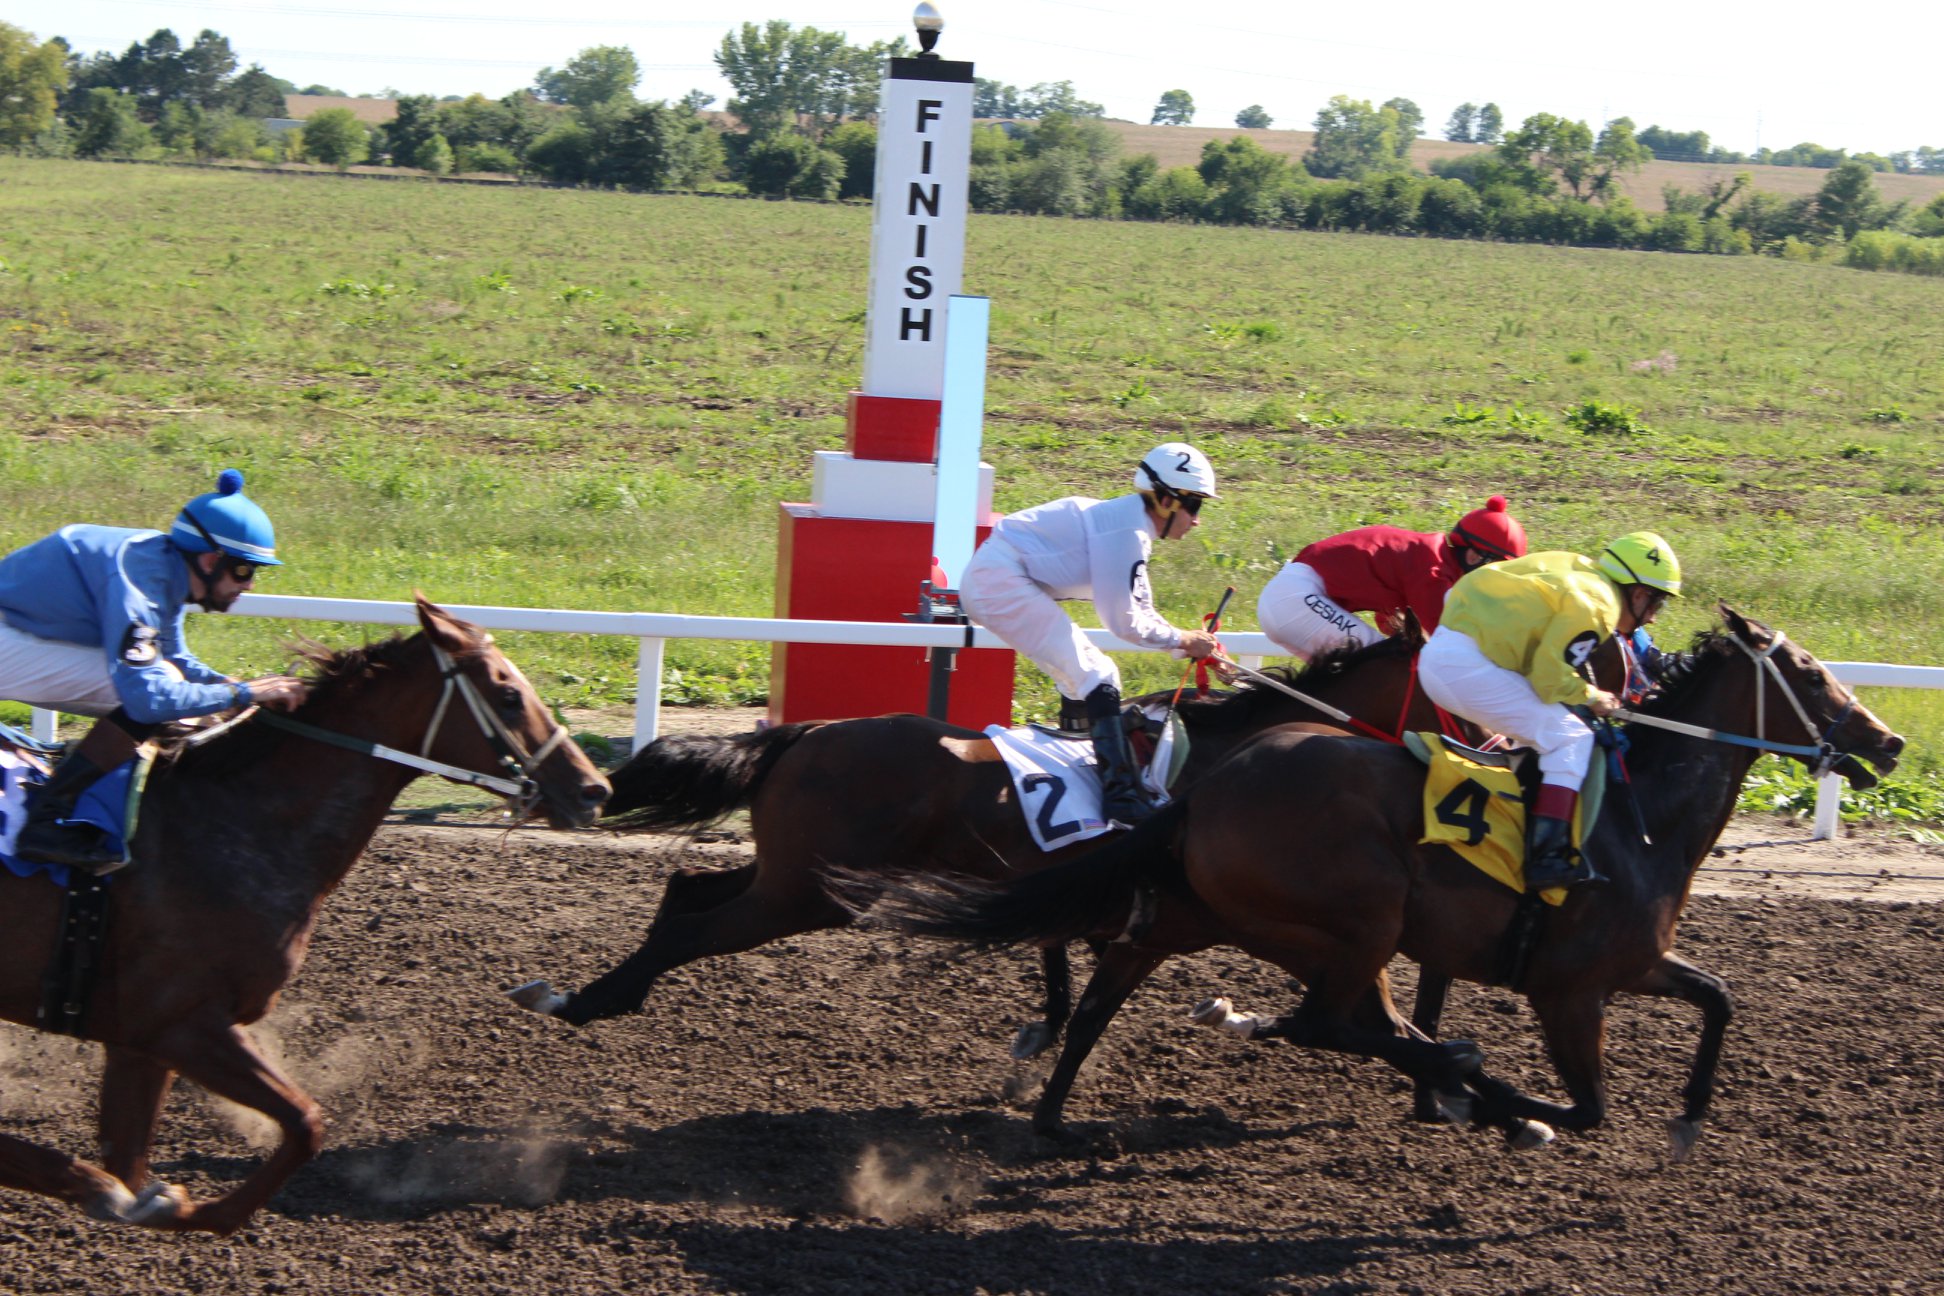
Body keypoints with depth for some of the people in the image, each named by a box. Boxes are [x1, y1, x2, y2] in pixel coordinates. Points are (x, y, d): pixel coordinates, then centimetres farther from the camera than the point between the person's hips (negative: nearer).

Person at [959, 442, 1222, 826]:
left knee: (1083, 678, 18)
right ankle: (1121, 797, -18)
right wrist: (1183, 640, -3)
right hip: (1000, 581, -11)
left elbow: (1140, 610, 22)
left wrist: (1194, 646, 13)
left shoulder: (1132, 526, 14)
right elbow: (1122, 620, -16)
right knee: (1097, 681, -14)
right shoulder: (1126, 531, -18)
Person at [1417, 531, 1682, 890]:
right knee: (1571, 737, -8)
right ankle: (1548, 857, -18)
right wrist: (1592, 697, 5)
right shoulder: (1597, 606, -8)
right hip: (1467, 665, -10)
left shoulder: (1574, 569, 19)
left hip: (1436, 656, 10)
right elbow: (1550, 677, -13)